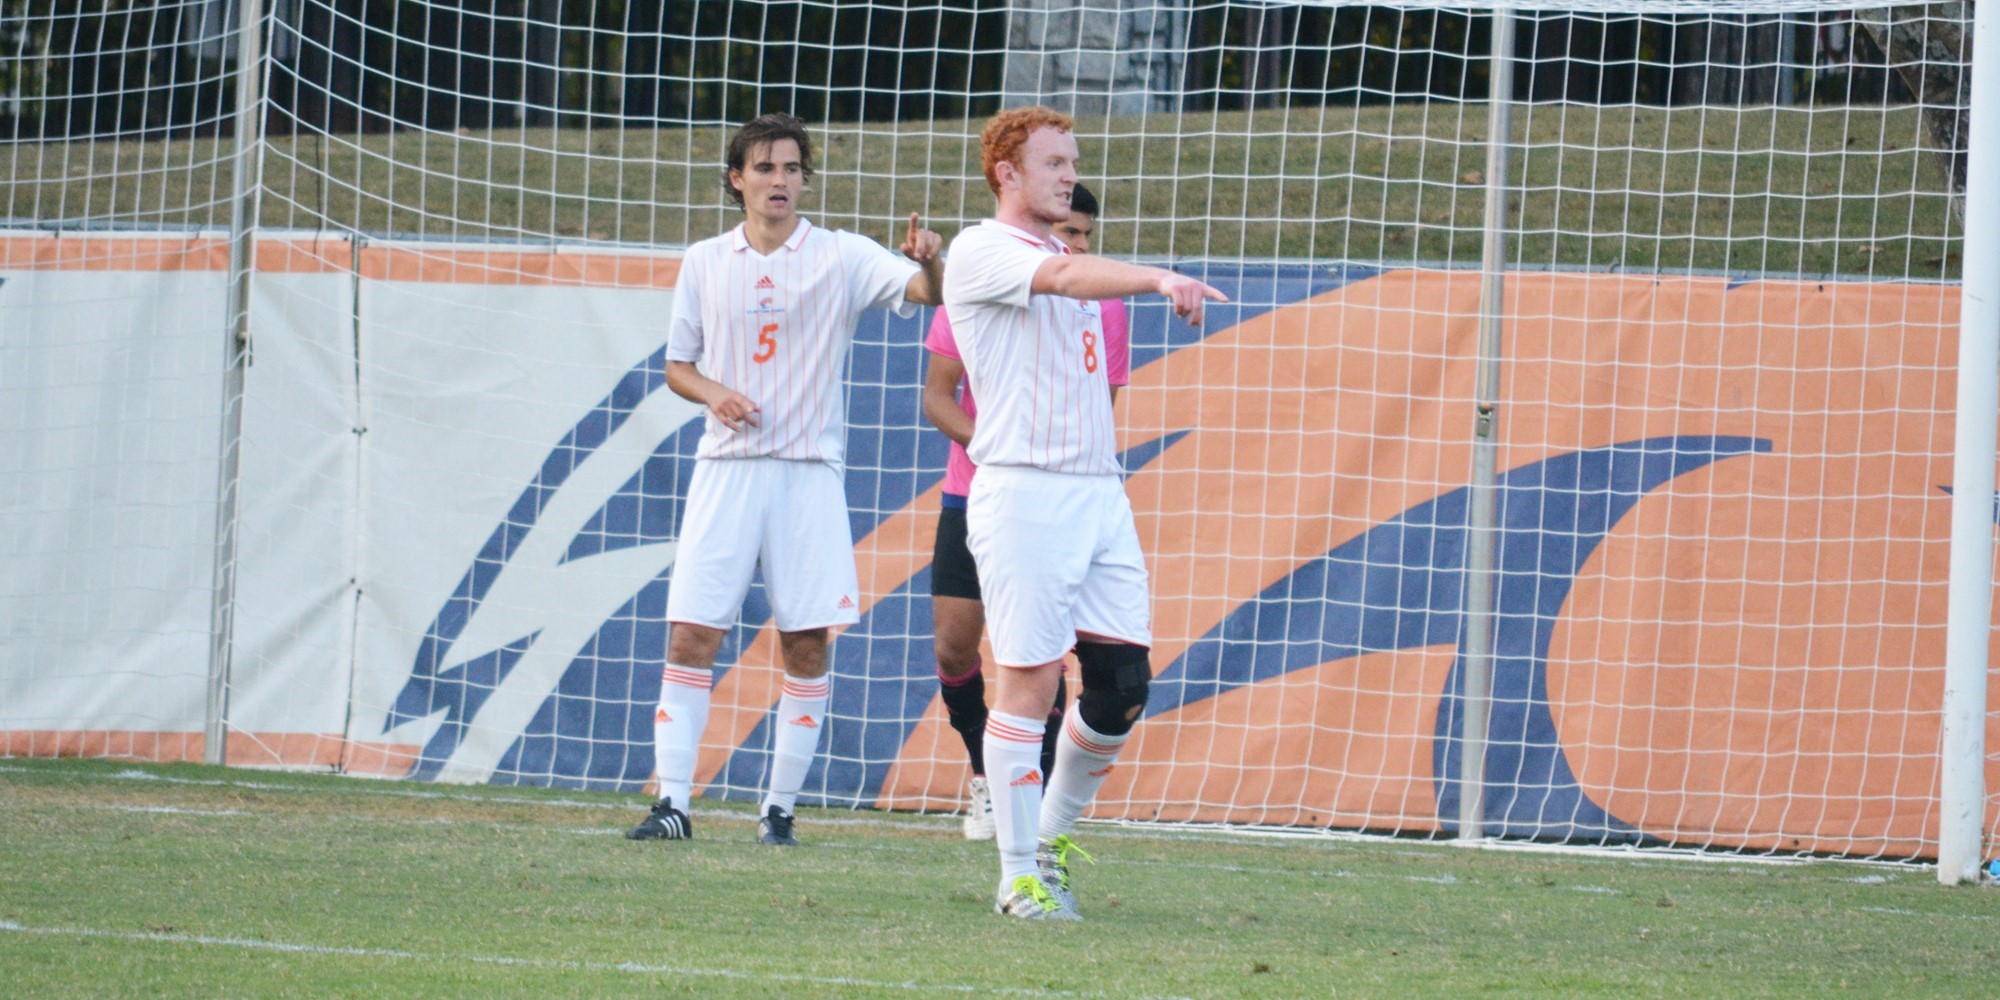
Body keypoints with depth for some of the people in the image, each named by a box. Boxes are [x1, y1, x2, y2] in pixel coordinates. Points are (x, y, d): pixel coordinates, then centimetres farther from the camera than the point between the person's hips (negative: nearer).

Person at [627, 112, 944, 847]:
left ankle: (780, 806, 7)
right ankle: (672, 803, -6)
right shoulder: (705, 263, 8)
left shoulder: (843, 258, 1)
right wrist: (712, 393, -7)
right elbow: (677, 366, 15)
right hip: (726, 468, 1)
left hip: (809, 472, -1)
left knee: (807, 643, -2)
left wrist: (929, 262, -34)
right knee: (691, 635, -7)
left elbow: (924, 292, -12)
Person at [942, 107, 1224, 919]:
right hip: (1023, 491, -7)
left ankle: (1054, 835, 19)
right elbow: (1064, 274, -24)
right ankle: (1019, 876, -1)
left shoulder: (1066, 260, 22)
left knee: (1123, 682, 1)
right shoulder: (981, 251, -5)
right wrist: (1160, 279, -40)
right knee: (1028, 681, -7)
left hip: (1100, 492, 7)